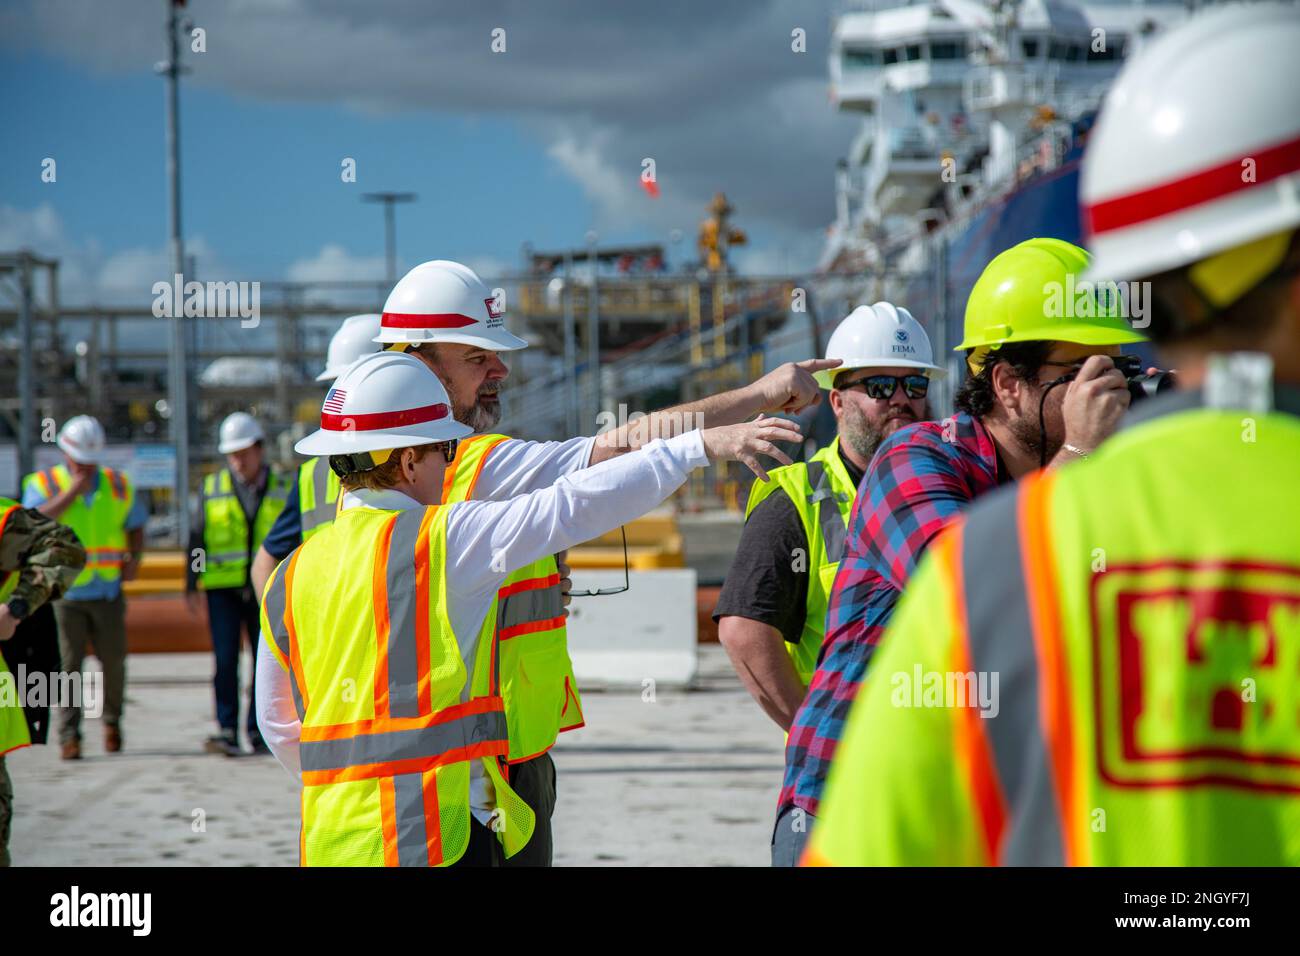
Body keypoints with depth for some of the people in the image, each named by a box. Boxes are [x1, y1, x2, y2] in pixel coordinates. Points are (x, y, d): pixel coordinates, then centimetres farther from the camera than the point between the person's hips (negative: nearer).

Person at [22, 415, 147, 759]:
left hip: (108, 591, 3)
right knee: (69, 663, -7)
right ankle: (69, 736, -5)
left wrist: (134, 557, -1)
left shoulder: (117, 485, 9)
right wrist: (72, 491, -20)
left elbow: (136, 525, 19)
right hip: (64, 589, -3)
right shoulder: (43, 483, 0)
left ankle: (112, 719, 28)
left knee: (113, 660, 4)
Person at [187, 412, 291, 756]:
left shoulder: (281, 489, 8)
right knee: (225, 660, -8)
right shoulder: (212, 489, 6)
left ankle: (259, 732, 10)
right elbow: (196, 537, 8)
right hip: (223, 588, -1)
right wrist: (191, 586, 3)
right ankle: (227, 731, -8)